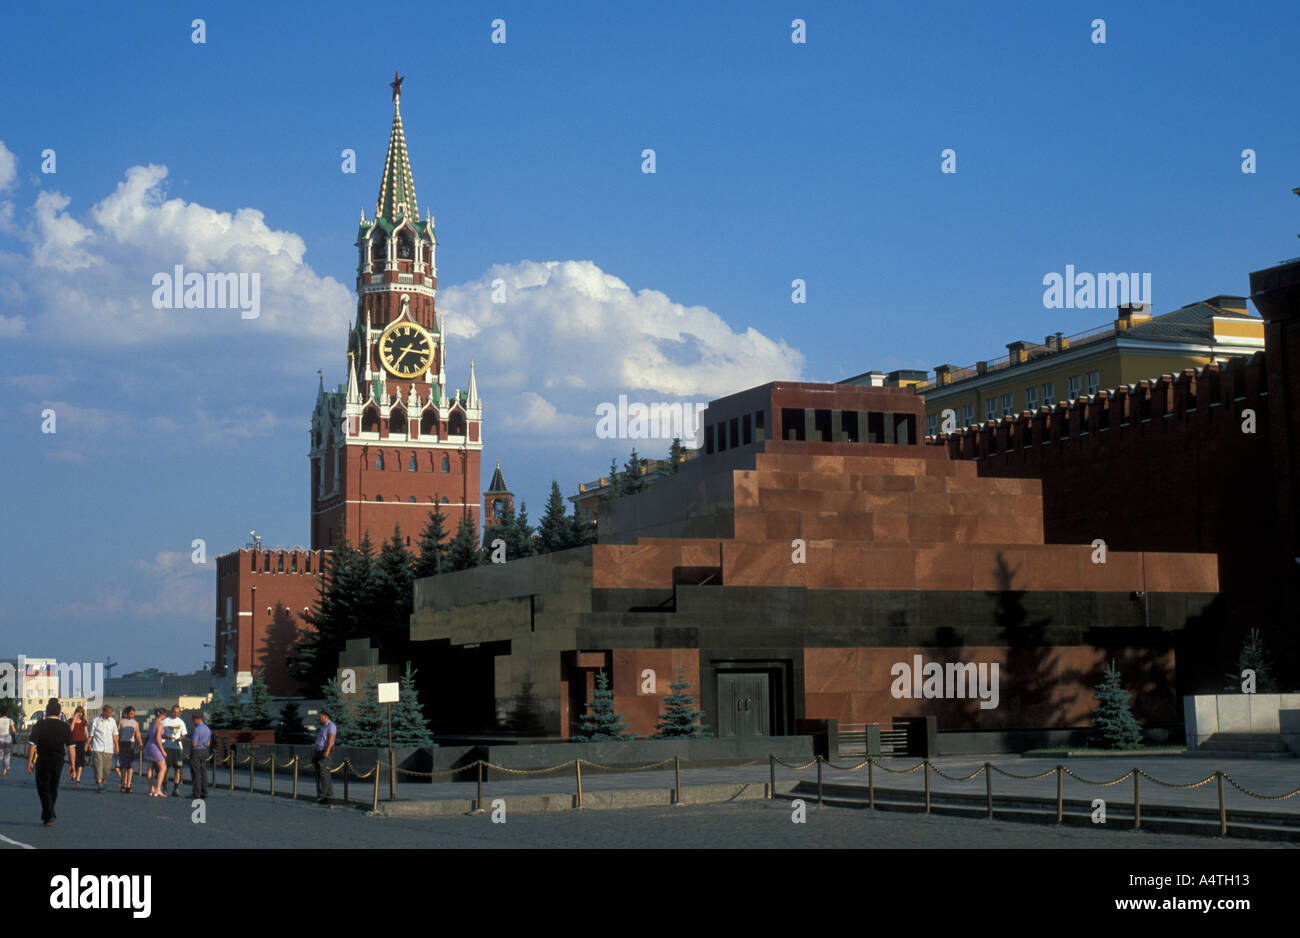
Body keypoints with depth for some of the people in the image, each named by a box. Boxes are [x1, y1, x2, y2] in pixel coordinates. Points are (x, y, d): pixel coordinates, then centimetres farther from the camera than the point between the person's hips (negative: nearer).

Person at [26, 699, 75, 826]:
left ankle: (49, 815, -11)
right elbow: (71, 747, -3)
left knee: (43, 788, 5)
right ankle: (46, 816, 23)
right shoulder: (64, 726, -1)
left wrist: (29, 762, -5)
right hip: (58, 761, 2)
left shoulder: (40, 725, -6)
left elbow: (31, 744, -10)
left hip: (43, 760, -2)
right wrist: (72, 764, 3)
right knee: (53, 789, 15)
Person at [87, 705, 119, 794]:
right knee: (98, 766, -12)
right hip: (97, 748, -3)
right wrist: (90, 746, 1)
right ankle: (99, 784, -13)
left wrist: (116, 746, 14)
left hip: (108, 749, 3)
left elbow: (115, 735, 17)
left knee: (107, 767, 2)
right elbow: (91, 735, 4)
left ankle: (104, 781, 21)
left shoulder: (112, 721, 9)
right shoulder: (95, 721, -2)